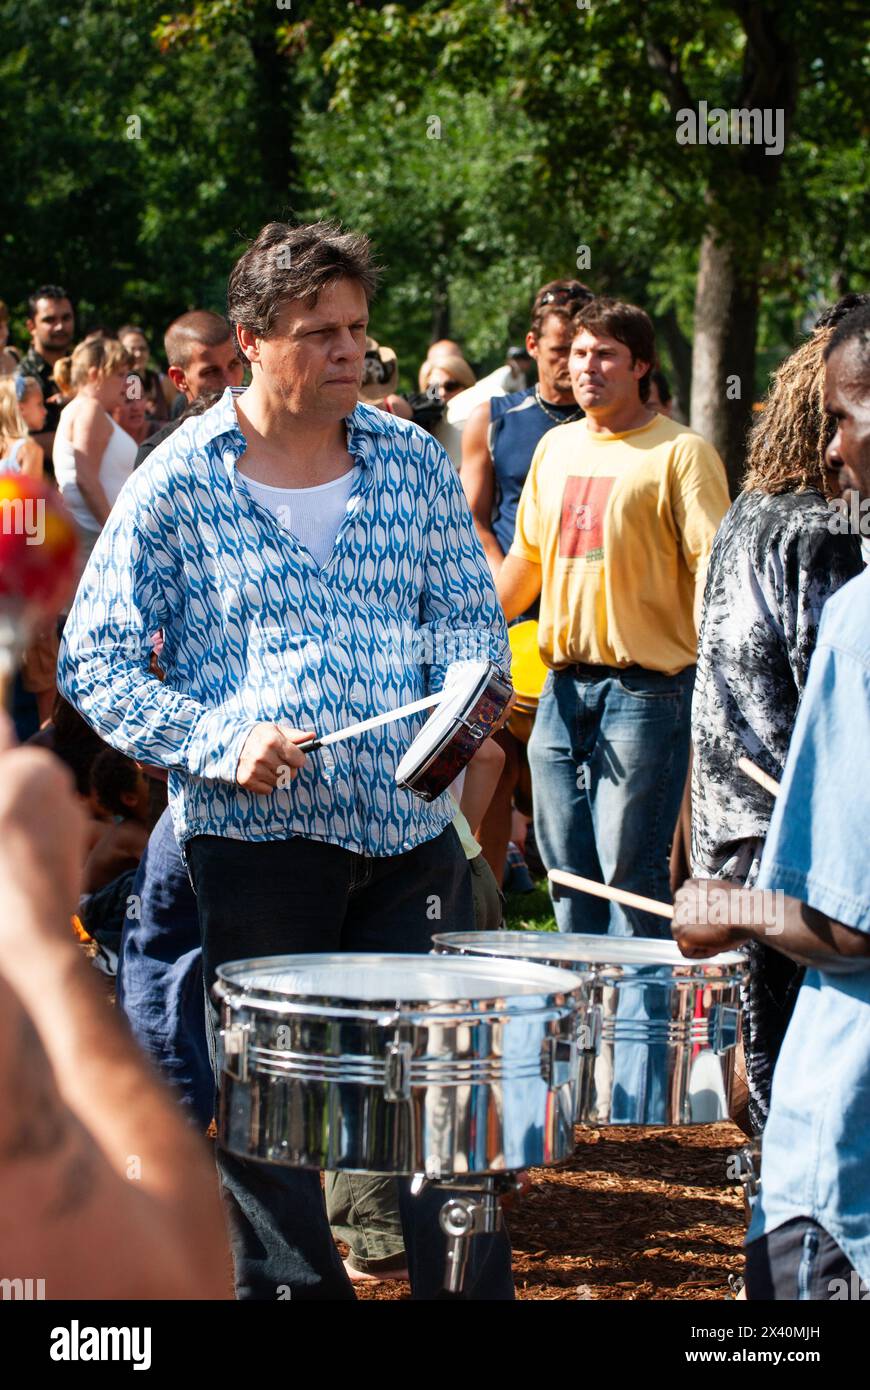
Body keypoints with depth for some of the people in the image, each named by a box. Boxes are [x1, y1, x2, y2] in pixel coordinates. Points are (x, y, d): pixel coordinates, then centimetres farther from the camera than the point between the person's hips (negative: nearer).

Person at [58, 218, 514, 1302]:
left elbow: (470, 613, 14)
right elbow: (95, 660, -3)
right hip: (254, 835, -2)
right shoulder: (181, 480, -2)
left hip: (410, 830, 2)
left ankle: (471, 1292, 13)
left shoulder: (412, 461, 7)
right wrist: (219, 744, -16)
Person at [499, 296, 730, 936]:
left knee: (629, 871, -7)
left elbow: (712, 566, -11)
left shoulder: (681, 452, -5)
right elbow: (527, 558, 24)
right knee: (568, 870, 9)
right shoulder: (556, 448, 15)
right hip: (563, 685, 6)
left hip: (646, 686, -6)